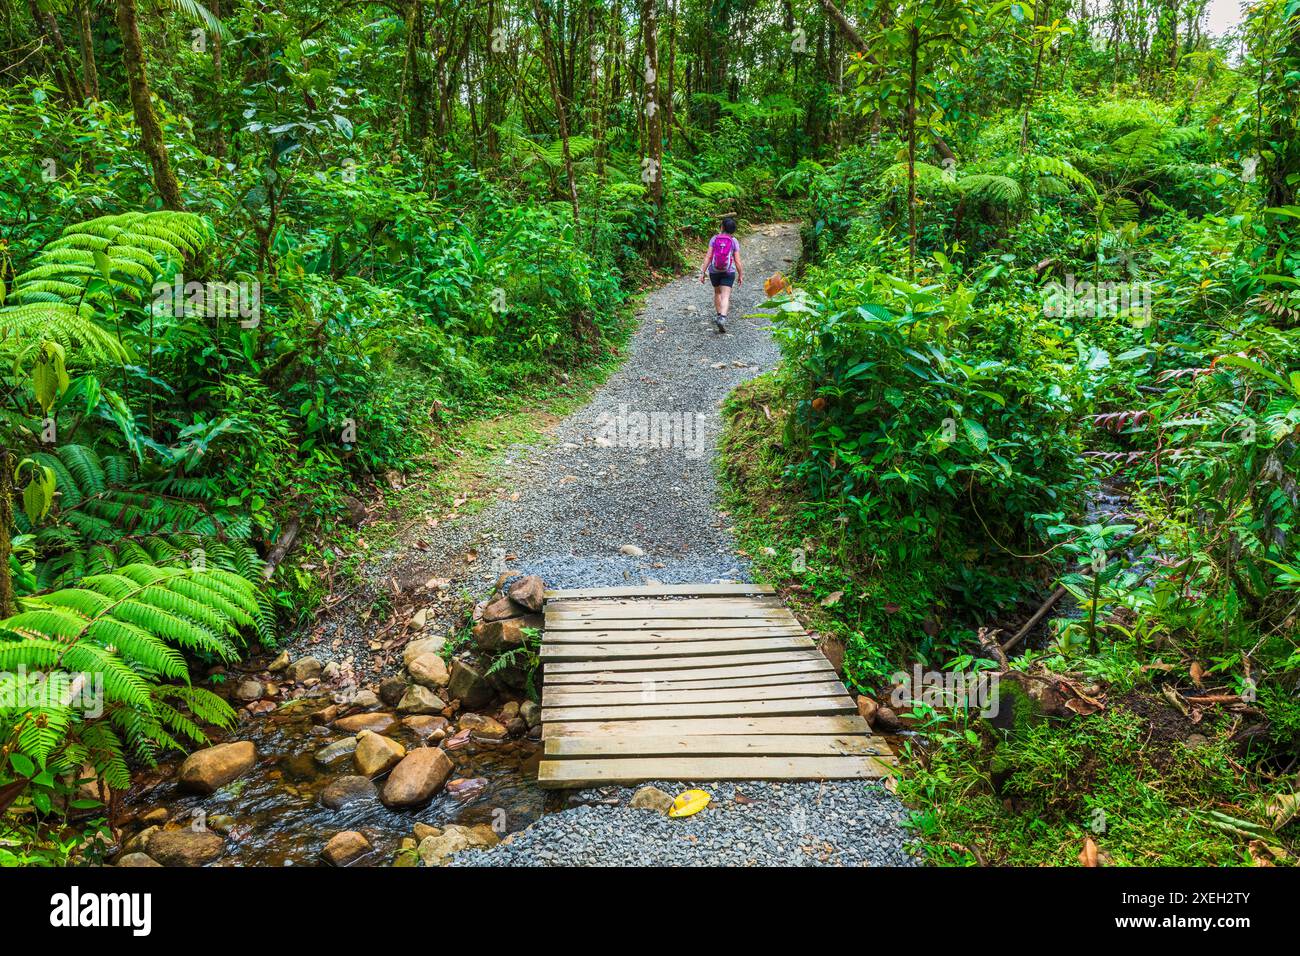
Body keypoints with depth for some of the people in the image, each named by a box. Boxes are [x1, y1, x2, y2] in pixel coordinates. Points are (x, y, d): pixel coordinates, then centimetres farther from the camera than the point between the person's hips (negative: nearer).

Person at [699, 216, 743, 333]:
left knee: (717, 292, 24)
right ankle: (722, 318, -26)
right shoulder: (734, 241, -4)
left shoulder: (714, 239, -4)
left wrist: (703, 272, -6)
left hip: (714, 271, 2)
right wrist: (741, 275, 5)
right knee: (725, 296, -6)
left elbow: (708, 256, -9)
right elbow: (737, 261, -5)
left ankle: (718, 315, 34)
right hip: (728, 272, -2)